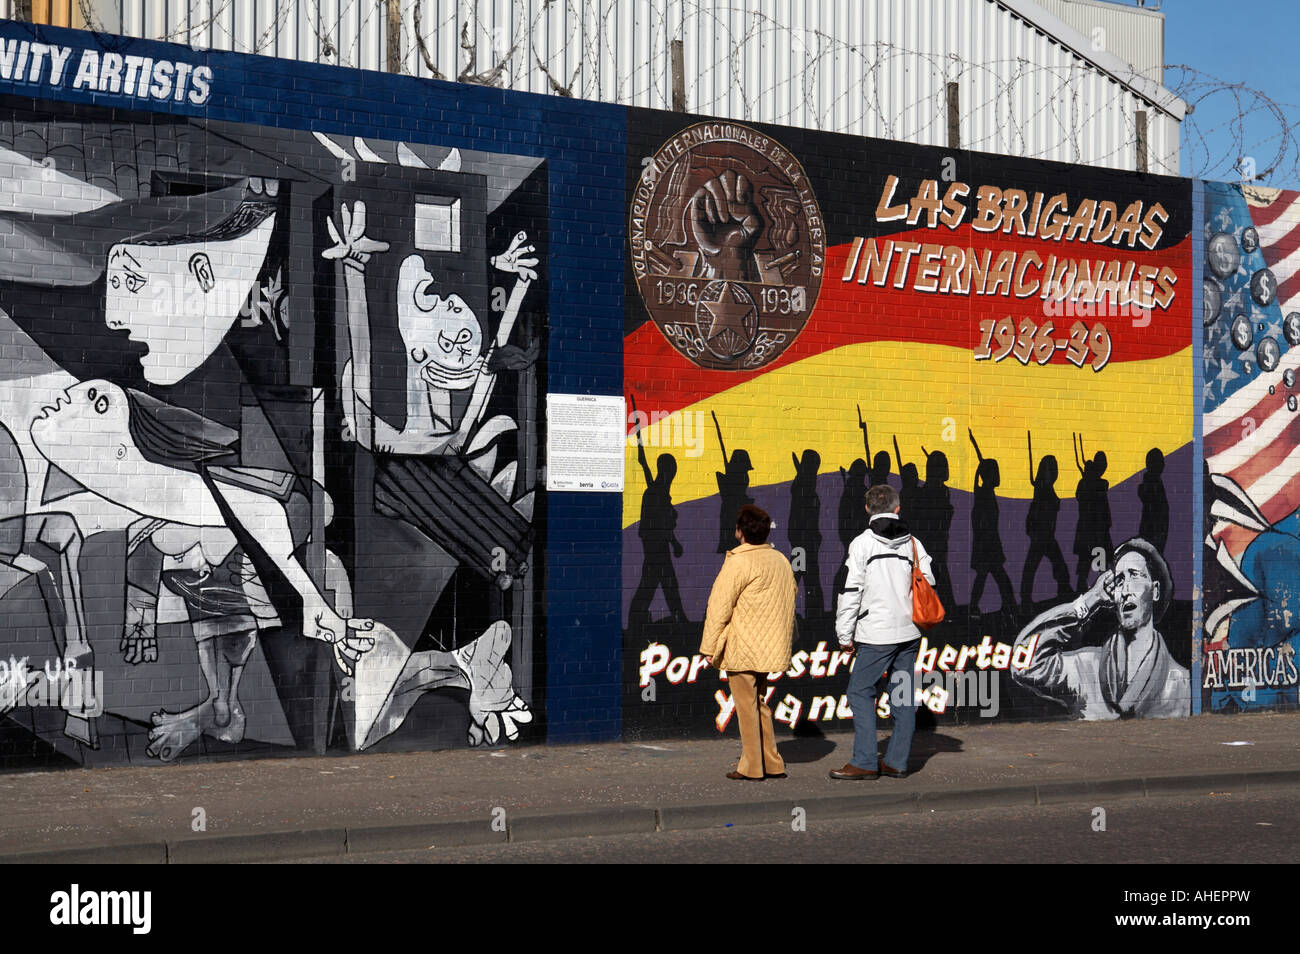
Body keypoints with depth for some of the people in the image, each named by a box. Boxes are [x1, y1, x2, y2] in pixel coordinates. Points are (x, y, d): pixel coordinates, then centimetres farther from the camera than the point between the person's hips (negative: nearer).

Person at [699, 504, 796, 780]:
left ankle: (752, 767, 3)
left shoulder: (739, 562, -15)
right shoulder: (781, 560, 9)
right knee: (758, 703, 17)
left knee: (746, 705, -1)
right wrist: (785, 640, 22)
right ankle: (772, 764, 18)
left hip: (741, 648, -8)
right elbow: (790, 600, 16)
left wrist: (709, 646, -10)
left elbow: (720, 606, -14)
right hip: (770, 648, 8)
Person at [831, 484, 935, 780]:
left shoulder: (863, 543, -7)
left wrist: (845, 635, -3)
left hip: (876, 634, -5)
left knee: (860, 691, 1)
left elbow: (851, 592, -9)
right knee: (903, 695, 9)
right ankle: (897, 762, 12)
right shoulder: (913, 543, 7)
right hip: (909, 633, 5)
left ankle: (865, 762, -2)